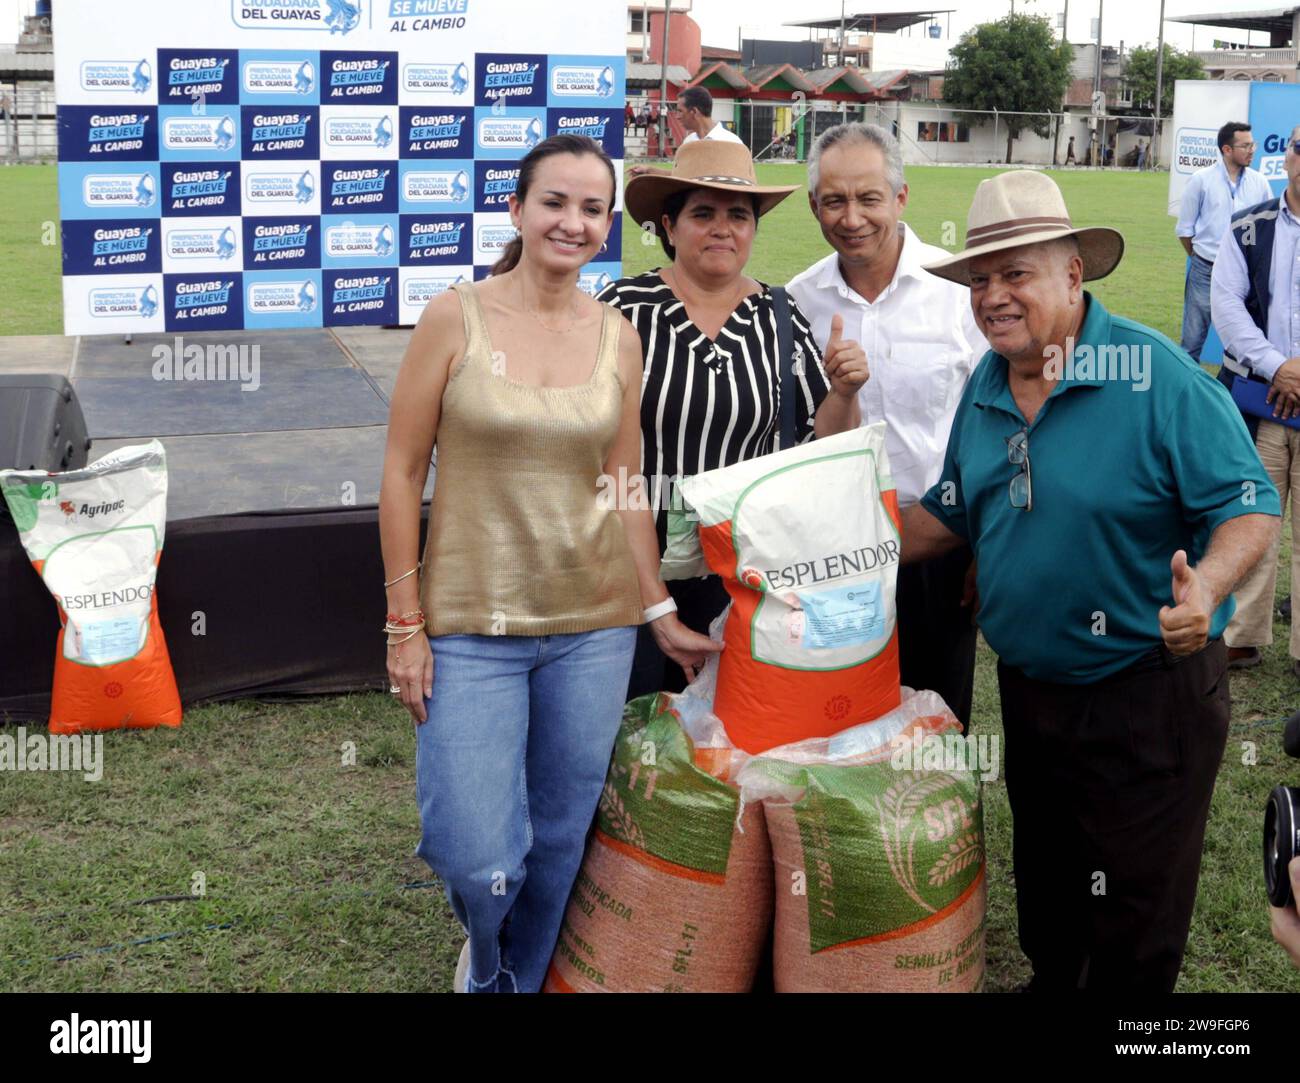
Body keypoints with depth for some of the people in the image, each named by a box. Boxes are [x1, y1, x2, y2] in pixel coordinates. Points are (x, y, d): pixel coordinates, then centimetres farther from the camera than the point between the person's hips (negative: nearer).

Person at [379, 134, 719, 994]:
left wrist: (660, 613, 7)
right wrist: (405, 624, -6)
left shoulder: (617, 337, 4)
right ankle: (485, 956, 31)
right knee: (482, 863, -6)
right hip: (472, 626, -3)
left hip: (593, 627, 3)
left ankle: (520, 979, 37)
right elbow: (404, 473, -3)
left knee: (559, 847, 11)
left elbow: (625, 487, 9)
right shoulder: (456, 318, -5)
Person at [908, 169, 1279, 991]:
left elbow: (1250, 504, -19)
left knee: (1135, 925, 6)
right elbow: (950, 516, 14)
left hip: (1149, 698, -6)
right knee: (1044, 885, 24)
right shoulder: (986, 388, 3)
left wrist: (1205, 588, -38)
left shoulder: (1158, 377, -18)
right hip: (1030, 690, 7)